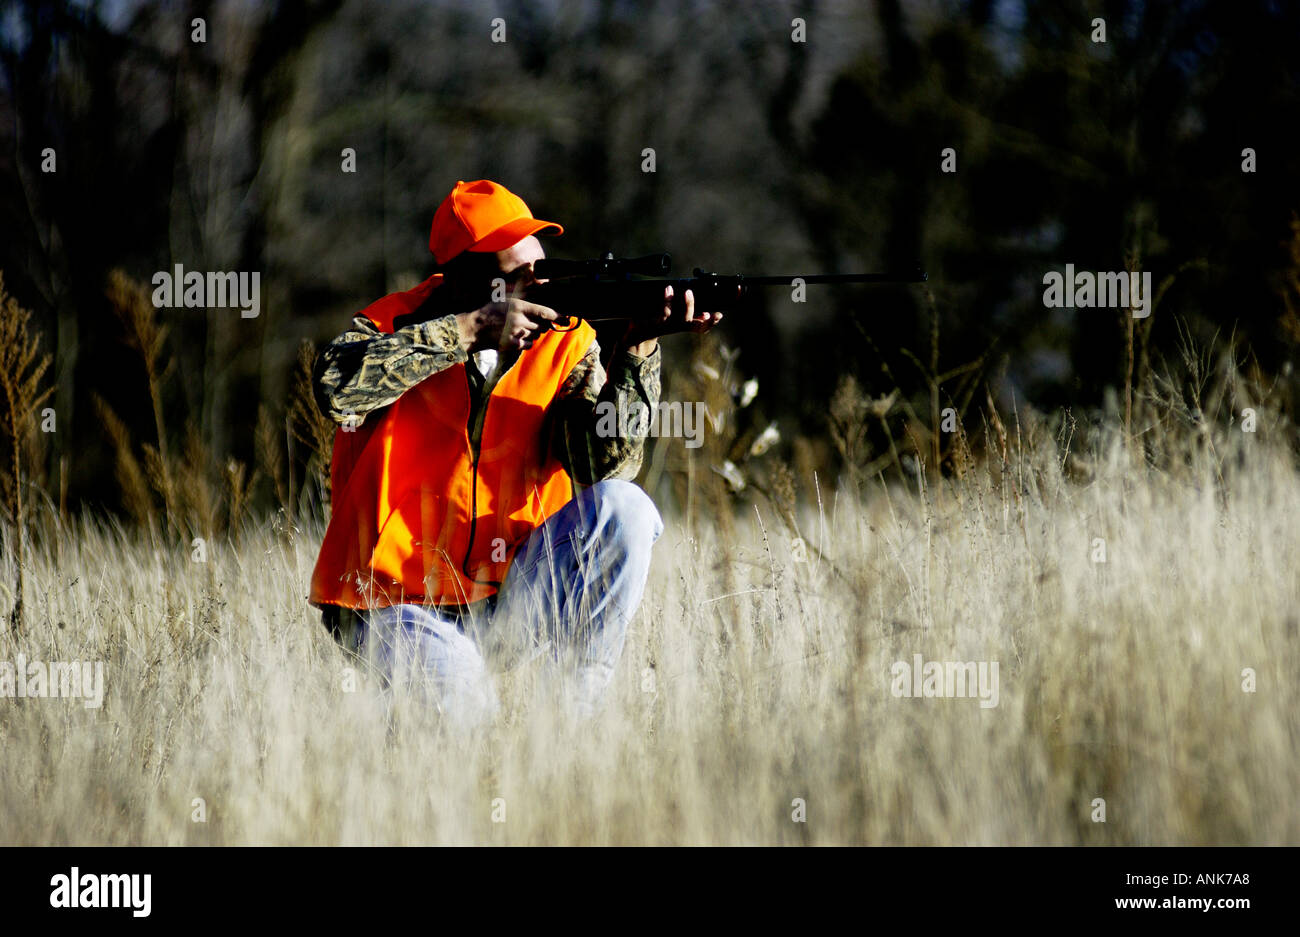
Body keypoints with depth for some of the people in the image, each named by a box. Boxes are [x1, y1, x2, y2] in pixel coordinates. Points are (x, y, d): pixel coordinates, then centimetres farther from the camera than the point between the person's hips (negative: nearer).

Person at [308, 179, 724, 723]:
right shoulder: (396, 325, -6)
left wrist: (637, 350, -27)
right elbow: (337, 386, -30)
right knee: (461, 706, -33)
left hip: (506, 605, 4)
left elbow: (603, 465, -13)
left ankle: (581, 713, -12)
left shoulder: (564, 342, 1)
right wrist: (469, 329, -28)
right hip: (395, 606, -4)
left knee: (624, 508, -19)